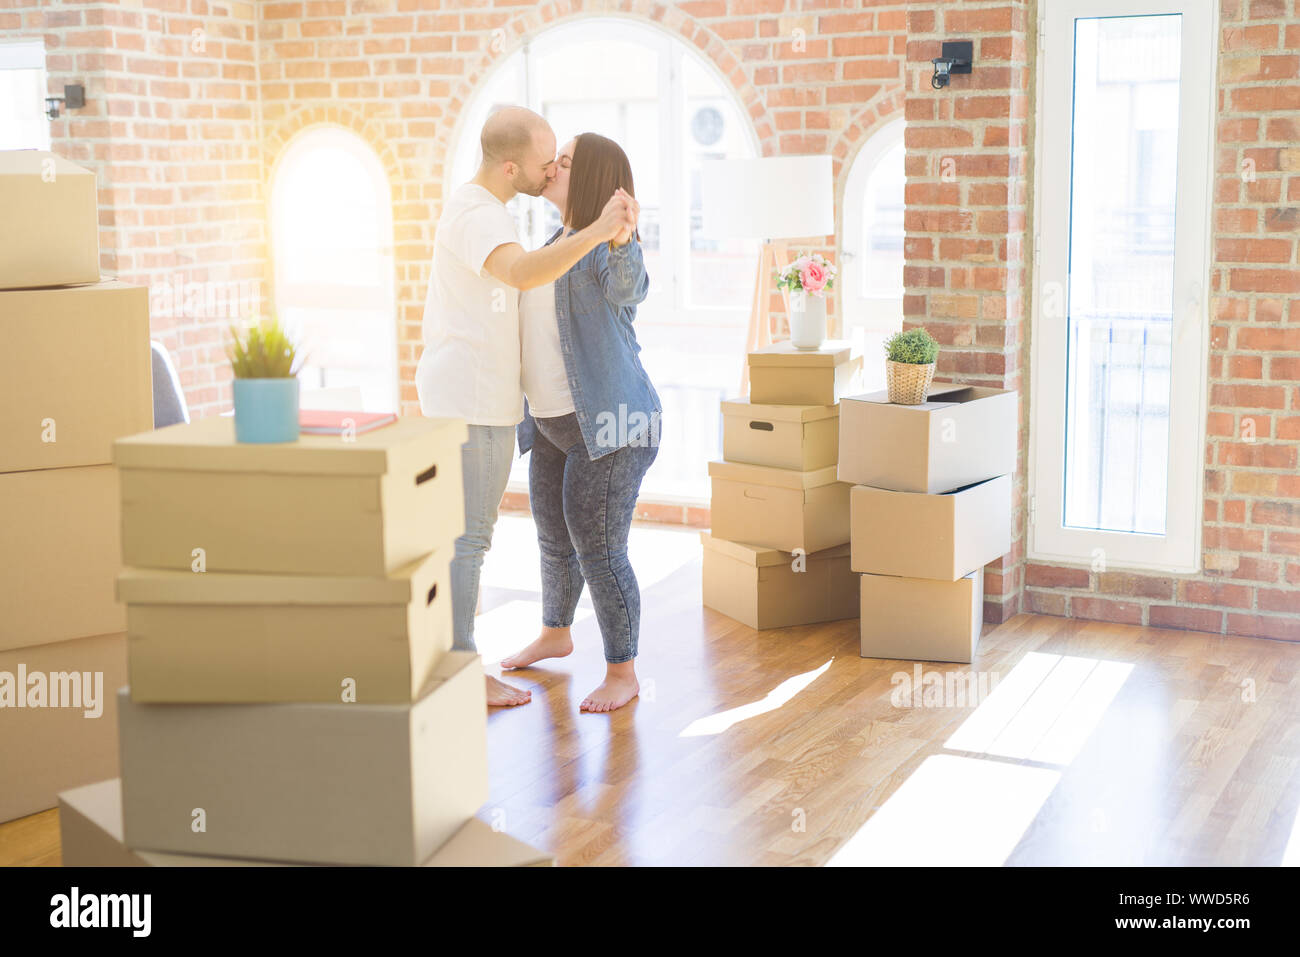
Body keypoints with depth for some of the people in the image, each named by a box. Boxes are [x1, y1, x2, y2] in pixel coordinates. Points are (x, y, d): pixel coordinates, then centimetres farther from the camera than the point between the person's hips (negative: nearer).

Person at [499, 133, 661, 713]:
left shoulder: (610, 250, -15)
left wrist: (623, 240, -56)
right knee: (554, 539, 21)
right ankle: (555, 635, 43)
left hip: (608, 422, -9)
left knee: (599, 551, -8)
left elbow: (629, 289, -39)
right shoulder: (559, 244, 13)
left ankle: (622, 673, 7)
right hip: (554, 424, 9)